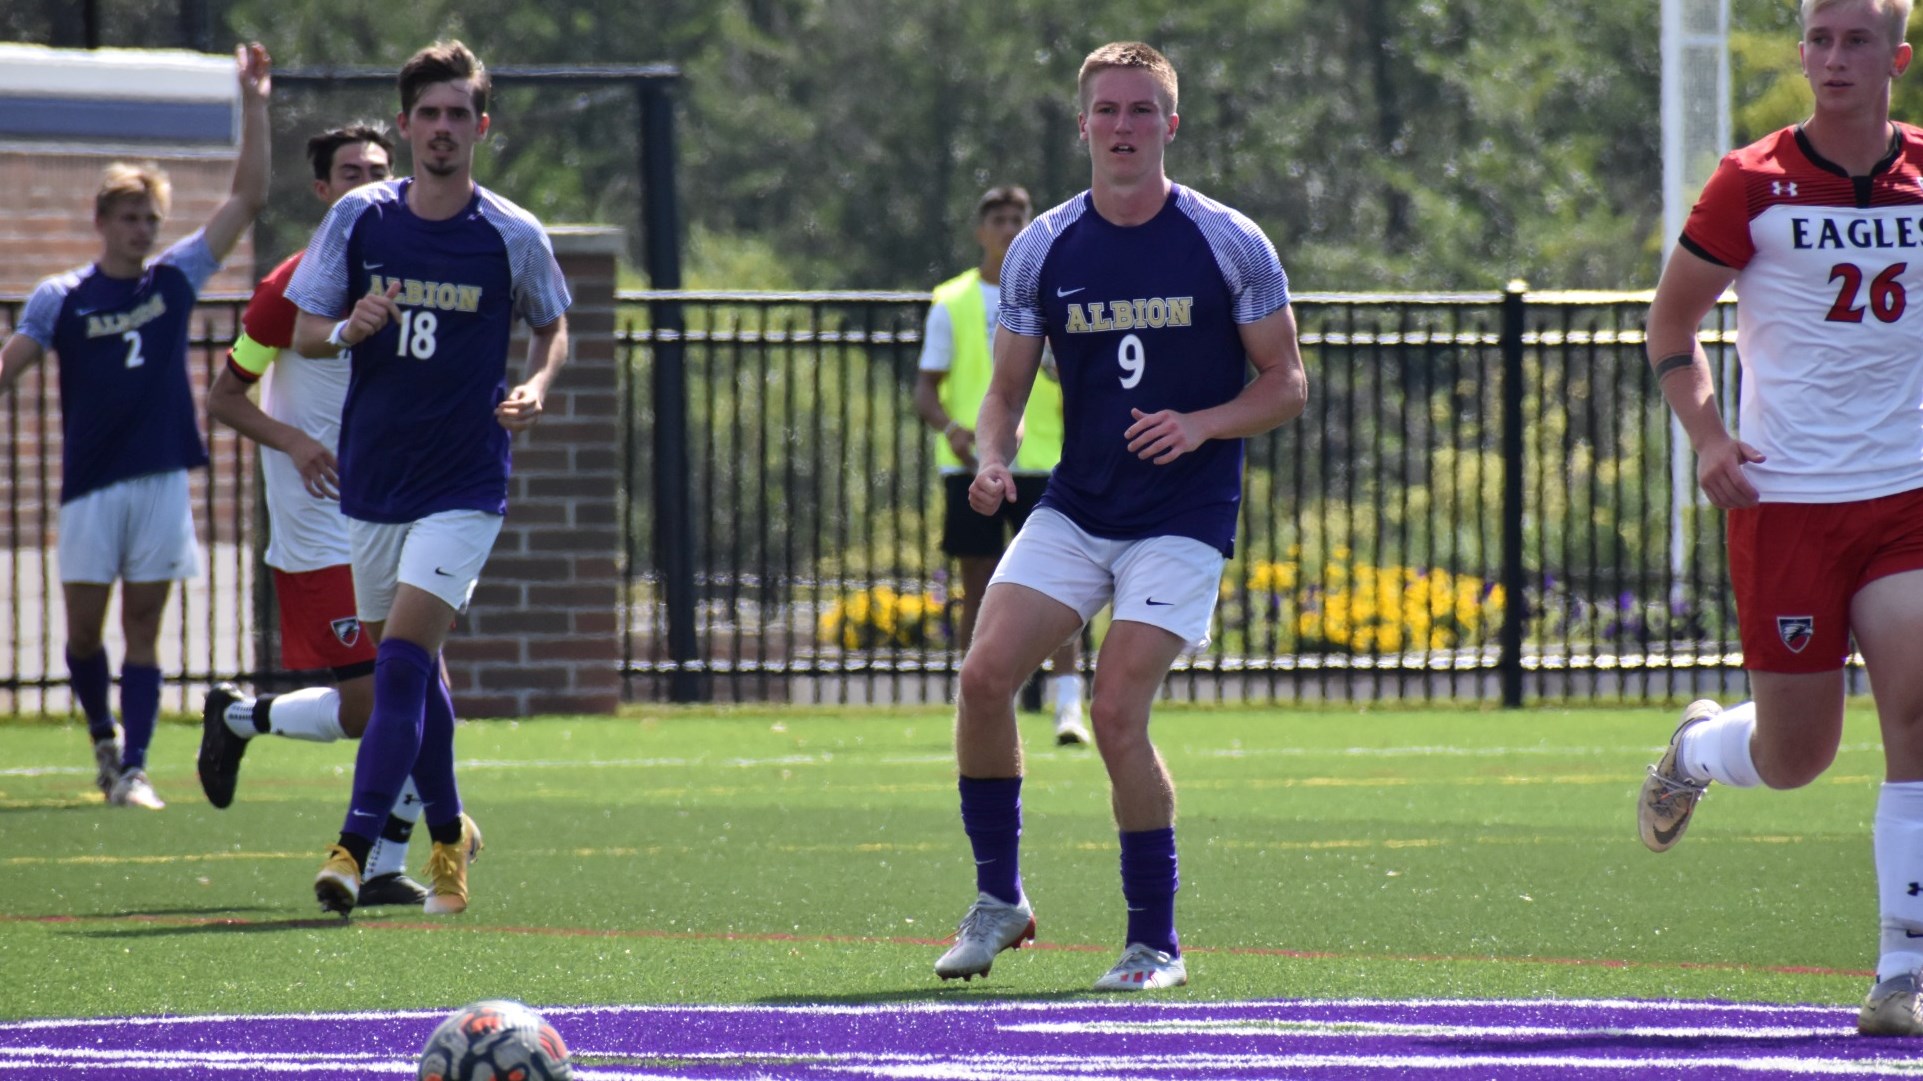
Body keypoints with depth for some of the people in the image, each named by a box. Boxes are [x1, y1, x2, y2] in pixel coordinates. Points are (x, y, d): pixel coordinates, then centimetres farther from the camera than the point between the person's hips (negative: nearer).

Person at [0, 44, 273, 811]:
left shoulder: (175, 278, 7)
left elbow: (248, 197, 6)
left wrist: (253, 105, 1)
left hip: (162, 480, 1)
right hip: (90, 486, -1)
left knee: (142, 628, 0)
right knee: (84, 628, 2)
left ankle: (133, 769, 0)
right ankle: (103, 735, 27)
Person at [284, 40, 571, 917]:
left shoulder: (513, 237, -4)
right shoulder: (358, 218, 0)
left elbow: (552, 327, 13)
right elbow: (304, 330, 5)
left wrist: (536, 387, -8)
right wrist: (347, 330, -18)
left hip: (464, 483, -3)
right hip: (372, 477, 3)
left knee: (404, 653, -17)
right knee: (409, 670, 12)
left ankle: (356, 845, -19)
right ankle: (447, 833, 32)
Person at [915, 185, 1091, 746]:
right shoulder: (952, 304, 6)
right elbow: (926, 389, 4)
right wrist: (950, 427, -15)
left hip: (1041, 462, 0)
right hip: (972, 465, 0)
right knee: (979, 588, 2)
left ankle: (1068, 706, -14)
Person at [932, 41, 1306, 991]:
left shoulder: (1229, 245, -4)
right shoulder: (1042, 252, 4)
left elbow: (1285, 384, 0)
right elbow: (1007, 388, 10)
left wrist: (1200, 425, -18)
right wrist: (991, 459, -12)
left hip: (1183, 518, -4)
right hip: (1074, 510, 4)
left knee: (1116, 711, -15)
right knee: (984, 674, -14)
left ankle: (1155, 942, -1)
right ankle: (998, 896, 5)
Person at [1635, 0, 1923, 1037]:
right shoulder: (1754, 184, -3)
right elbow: (1671, 318, 8)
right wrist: (1707, 435, -6)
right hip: (1786, 498, -1)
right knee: (1794, 756, 2)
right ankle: (1699, 745, 40)